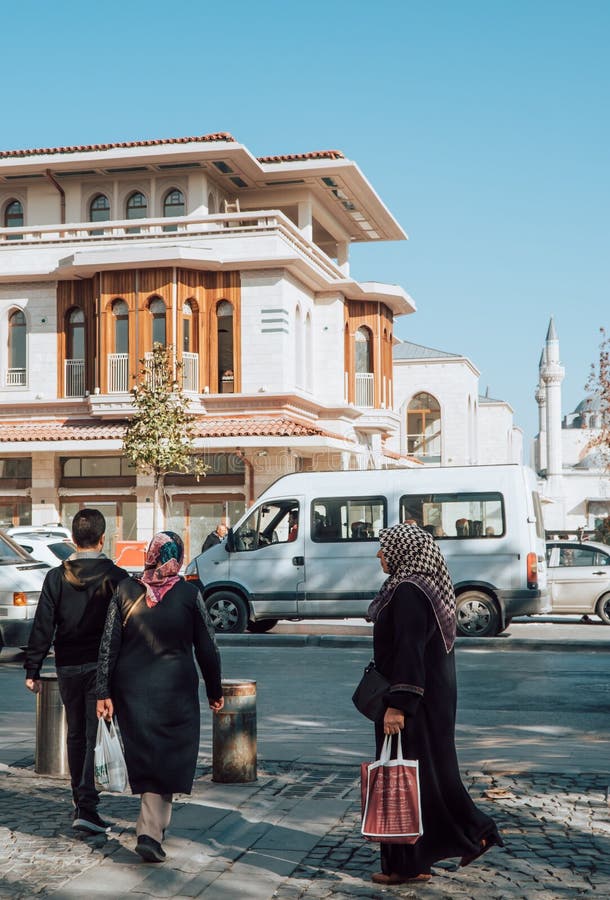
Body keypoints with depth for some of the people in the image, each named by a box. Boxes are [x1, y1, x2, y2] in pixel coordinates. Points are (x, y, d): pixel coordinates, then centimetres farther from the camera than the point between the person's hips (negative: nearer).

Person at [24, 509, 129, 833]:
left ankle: (80, 802, 26)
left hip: (67, 666, 3)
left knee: (75, 735, 16)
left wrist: (32, 670, 2)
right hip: (102, 666, -3)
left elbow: (42, 627, -3)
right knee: (95, 734, -2)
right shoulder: (116, 576, -8)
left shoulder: (56, 577, -2)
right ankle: (86, 805, -11)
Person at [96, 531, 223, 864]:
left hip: (131, 687, 3)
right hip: (176, 688, -2)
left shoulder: (126, 591, -2)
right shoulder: (189, 594, -7)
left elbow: (108, 645, -3)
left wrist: (104, 692, 2)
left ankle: (154, 822, 32)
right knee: (167, 759, 5)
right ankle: (151, 831, -8)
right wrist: (215, 691, 9)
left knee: (143, 757, 17)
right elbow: (207, 648, -2)